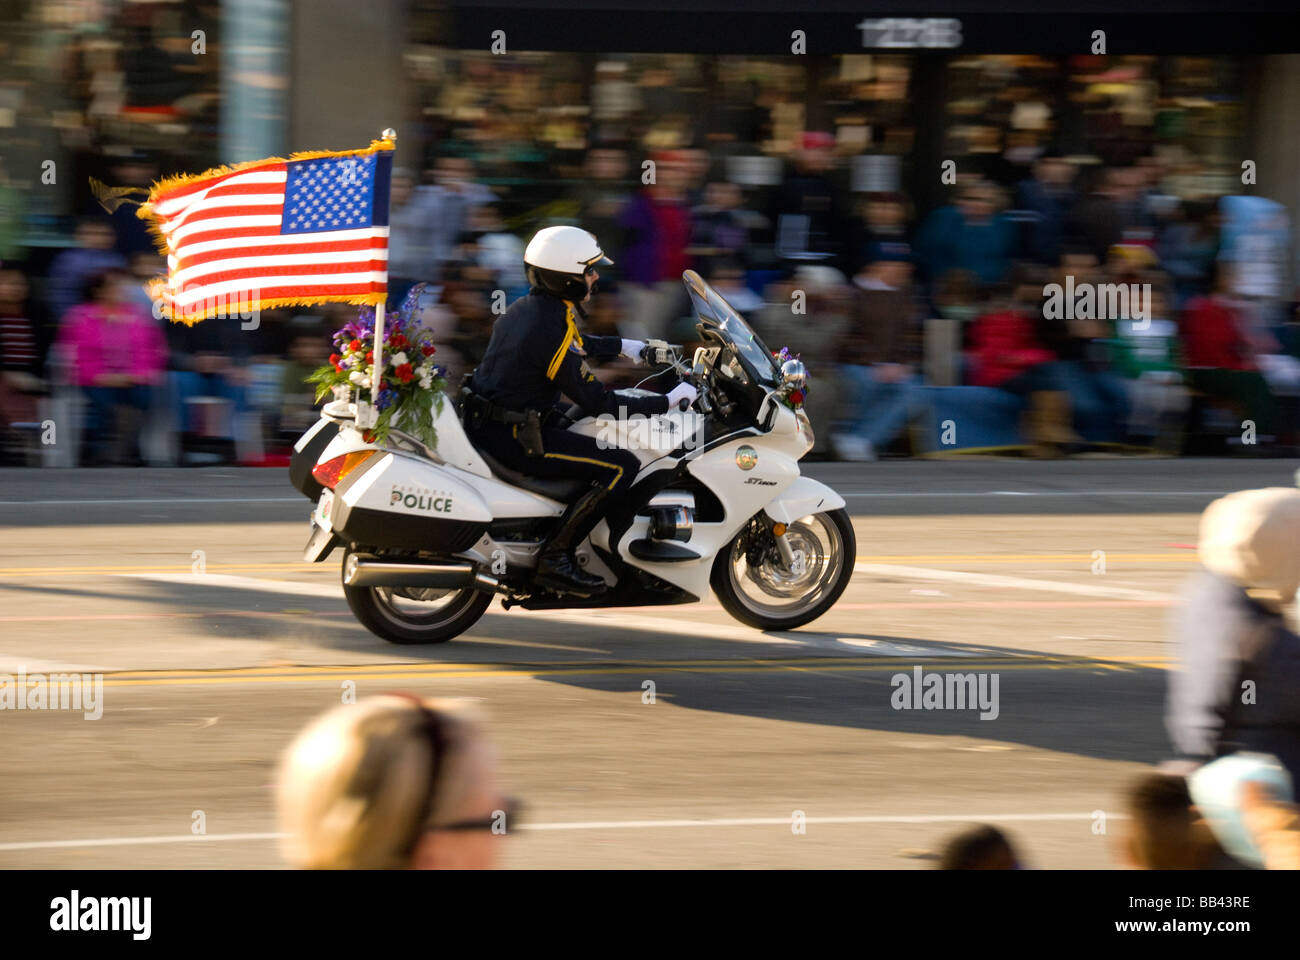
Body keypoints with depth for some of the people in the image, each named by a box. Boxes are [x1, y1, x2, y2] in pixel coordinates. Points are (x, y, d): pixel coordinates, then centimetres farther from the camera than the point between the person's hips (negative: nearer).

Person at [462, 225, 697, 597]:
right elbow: (598, 404, -18)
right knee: (622, 466, -13)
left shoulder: (525, 307, 7)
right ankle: (555, 557, -11)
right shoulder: (553, 331, -22)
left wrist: (623, 346, 33)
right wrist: (667, 402, -12)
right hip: (514, 436, -10)